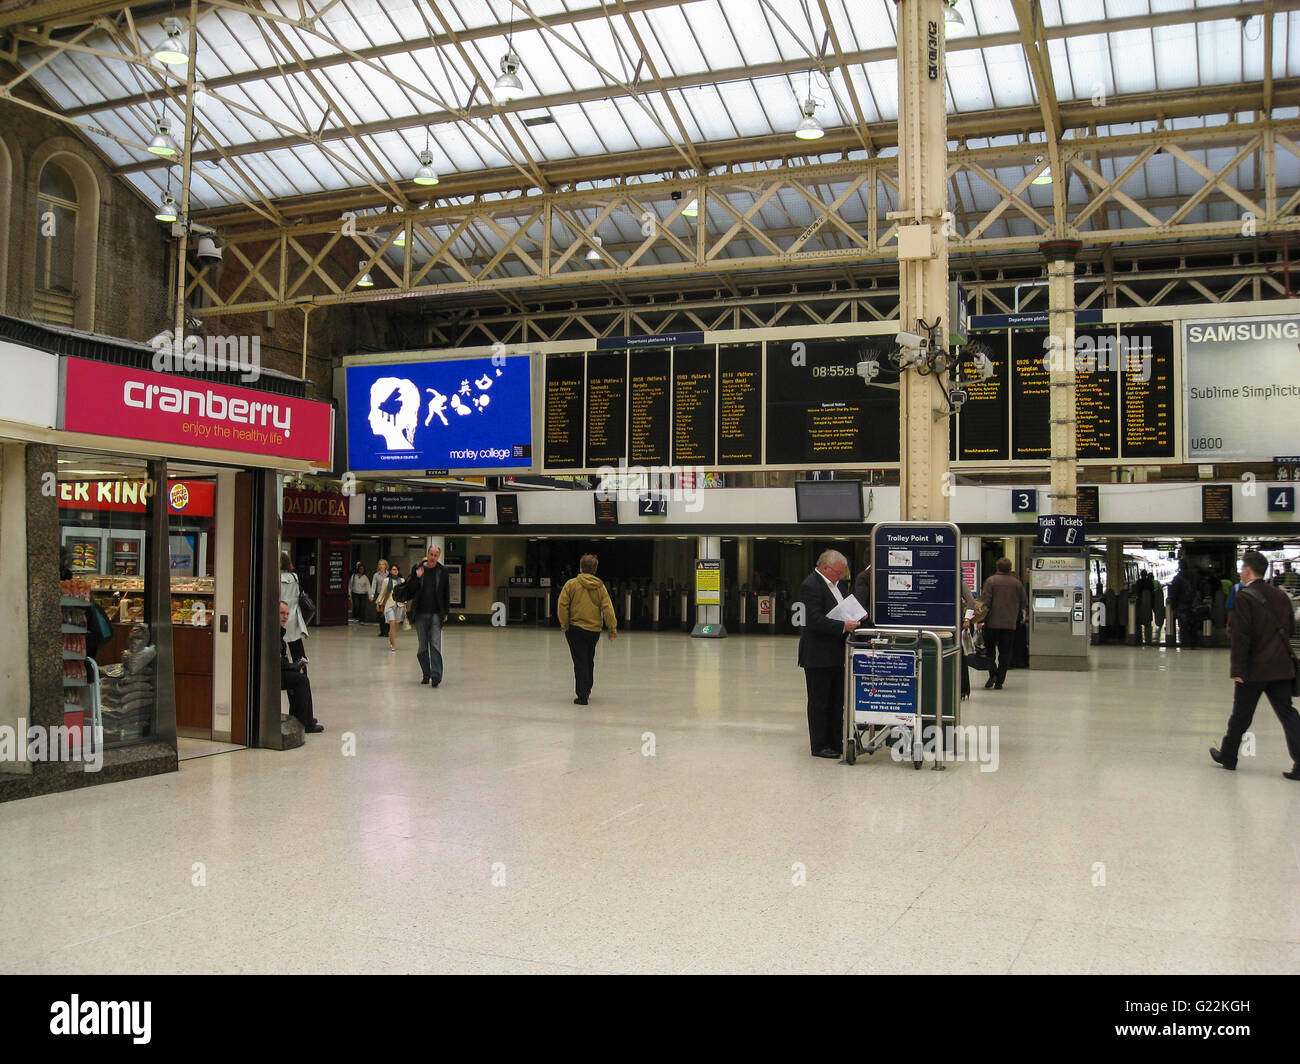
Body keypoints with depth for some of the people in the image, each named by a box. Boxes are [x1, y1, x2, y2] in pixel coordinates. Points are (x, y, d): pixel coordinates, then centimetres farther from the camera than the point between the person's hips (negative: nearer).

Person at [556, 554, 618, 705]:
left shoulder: (571, 584, -8)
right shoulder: (600, 586, -1)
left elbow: (562, 606, -11)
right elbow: (607, 608, -5)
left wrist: (564, 625, -1)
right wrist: (613, 629, -3)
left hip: (575, 629, -3)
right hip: (594, 630, 3)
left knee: (580, 662, 0)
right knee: (589, 660, 21)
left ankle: (582, 695, -6)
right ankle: (587, 690, 34)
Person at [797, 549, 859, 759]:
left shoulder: (832, 584, 14)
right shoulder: (811, 586, -16)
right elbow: (815, 620, -24)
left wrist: (853, 619, 6)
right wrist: (843, 626, -26)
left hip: (835, 654, 9)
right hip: (818, 656, -9)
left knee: (836, 702, 14)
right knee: (819, 702, 0)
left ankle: (835, 743, 22)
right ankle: (819, 746, 8)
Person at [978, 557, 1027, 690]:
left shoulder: (991, 581, -3)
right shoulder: (1017, 583, 7)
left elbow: (985, 601, -11)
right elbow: (1024, 603, 12)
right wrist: (1024, 615, 31)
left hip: (992, 623, -2)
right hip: (1010, 624, 2)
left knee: (989, 649, 11)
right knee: (1005, 652, 6)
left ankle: (993, 674, -7)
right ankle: (999, 681, 3)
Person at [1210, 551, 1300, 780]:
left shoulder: (1244, 597, -13)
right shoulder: (1281, 595, 8)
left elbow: (1241, 636, -16)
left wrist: (1237, 669, -14)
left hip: (1254, 668, -5)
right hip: (1281, 666, 5)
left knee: (1240, 716, 8)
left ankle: (1227, 756, 23)